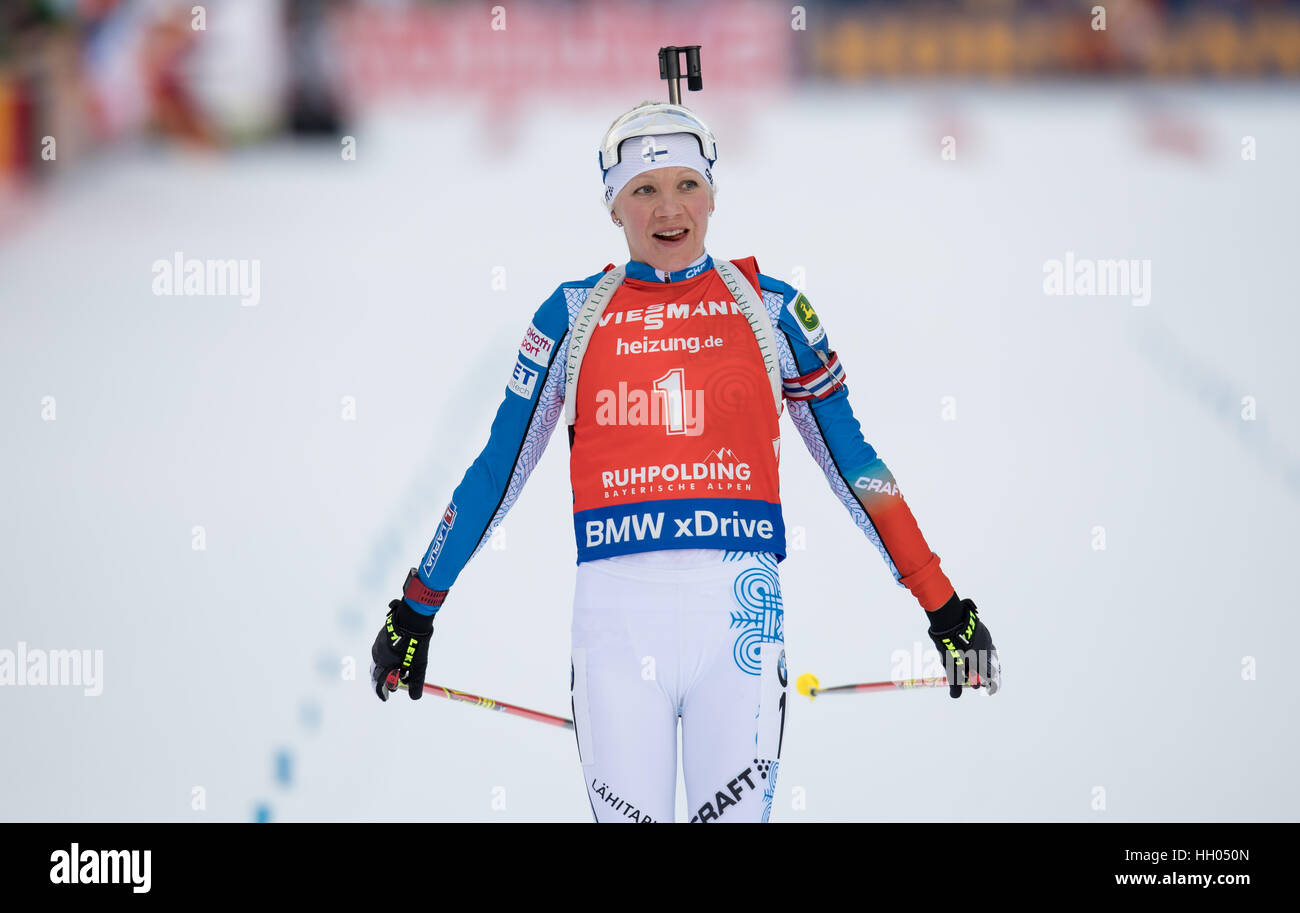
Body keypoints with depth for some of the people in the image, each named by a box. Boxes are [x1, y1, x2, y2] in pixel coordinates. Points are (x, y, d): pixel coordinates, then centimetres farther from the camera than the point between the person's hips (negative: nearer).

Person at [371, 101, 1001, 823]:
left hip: (739, 603, 0)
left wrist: (944, 605, 10)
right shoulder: (573, 316, 11)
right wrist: (415, 611, 15)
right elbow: (499, 471, 15)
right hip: (615, 605, 0)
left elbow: (851, 461, 13)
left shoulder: (770, 309, 10)